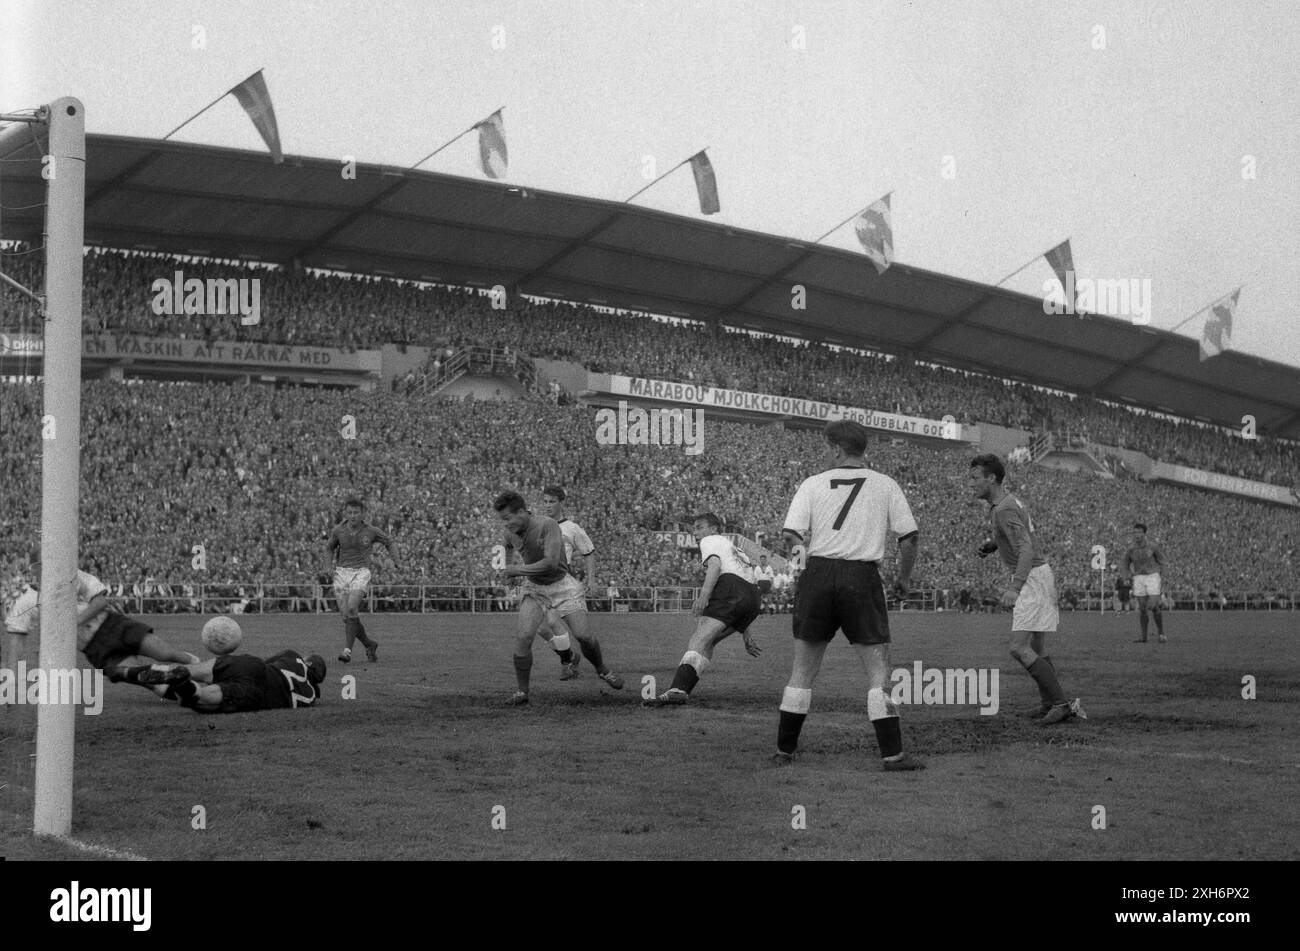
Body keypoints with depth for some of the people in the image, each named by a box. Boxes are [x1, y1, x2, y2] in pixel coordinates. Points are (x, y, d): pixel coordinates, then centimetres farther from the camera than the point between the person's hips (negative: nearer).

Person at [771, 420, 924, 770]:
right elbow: (908, 537, 4)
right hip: (862, 577, -1)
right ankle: (892, 754, -5)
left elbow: (790, 535, -5)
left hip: (818, 574, 1)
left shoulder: (812, 484, 5)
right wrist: (904, 577, 19)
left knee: (803, 669, 11)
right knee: (878, 670, 1)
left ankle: (784, 751, 16)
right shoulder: (885, 485, 6)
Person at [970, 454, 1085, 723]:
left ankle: (1062, 703, -16)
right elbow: (1030, 526, 30)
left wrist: (1014, 588, -42)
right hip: (1033, 578, 10)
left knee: (1020, 648, -16)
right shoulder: (1006, 500, 12)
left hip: (1032, 578, -10)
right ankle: (1049, 704, 26)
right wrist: (992, 544, 18)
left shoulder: (1005, 511, -20)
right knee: (1036, 650, 17)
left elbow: (1026, 551, -30)